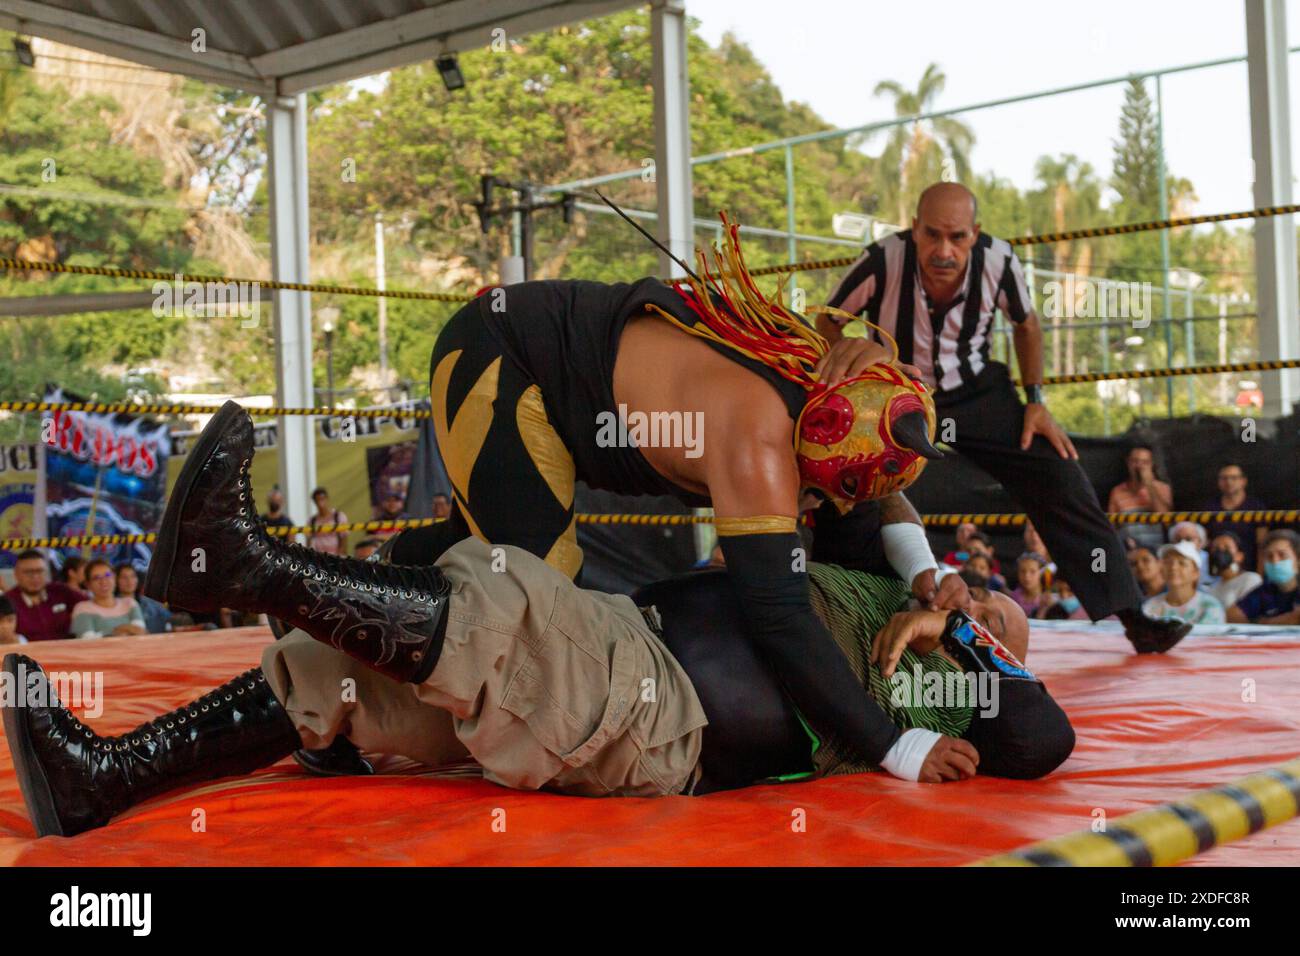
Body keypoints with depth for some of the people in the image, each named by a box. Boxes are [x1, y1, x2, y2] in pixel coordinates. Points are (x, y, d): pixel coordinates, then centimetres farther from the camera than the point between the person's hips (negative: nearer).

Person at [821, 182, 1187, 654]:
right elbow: (828, 324, -9)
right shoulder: (882, 262, -27)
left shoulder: (998, 261, -20)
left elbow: (1025, 323, 3)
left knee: (1064, 486, -8)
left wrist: (1036, 400, -2)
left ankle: (1134, 618, 2)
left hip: (979, 393, 2)